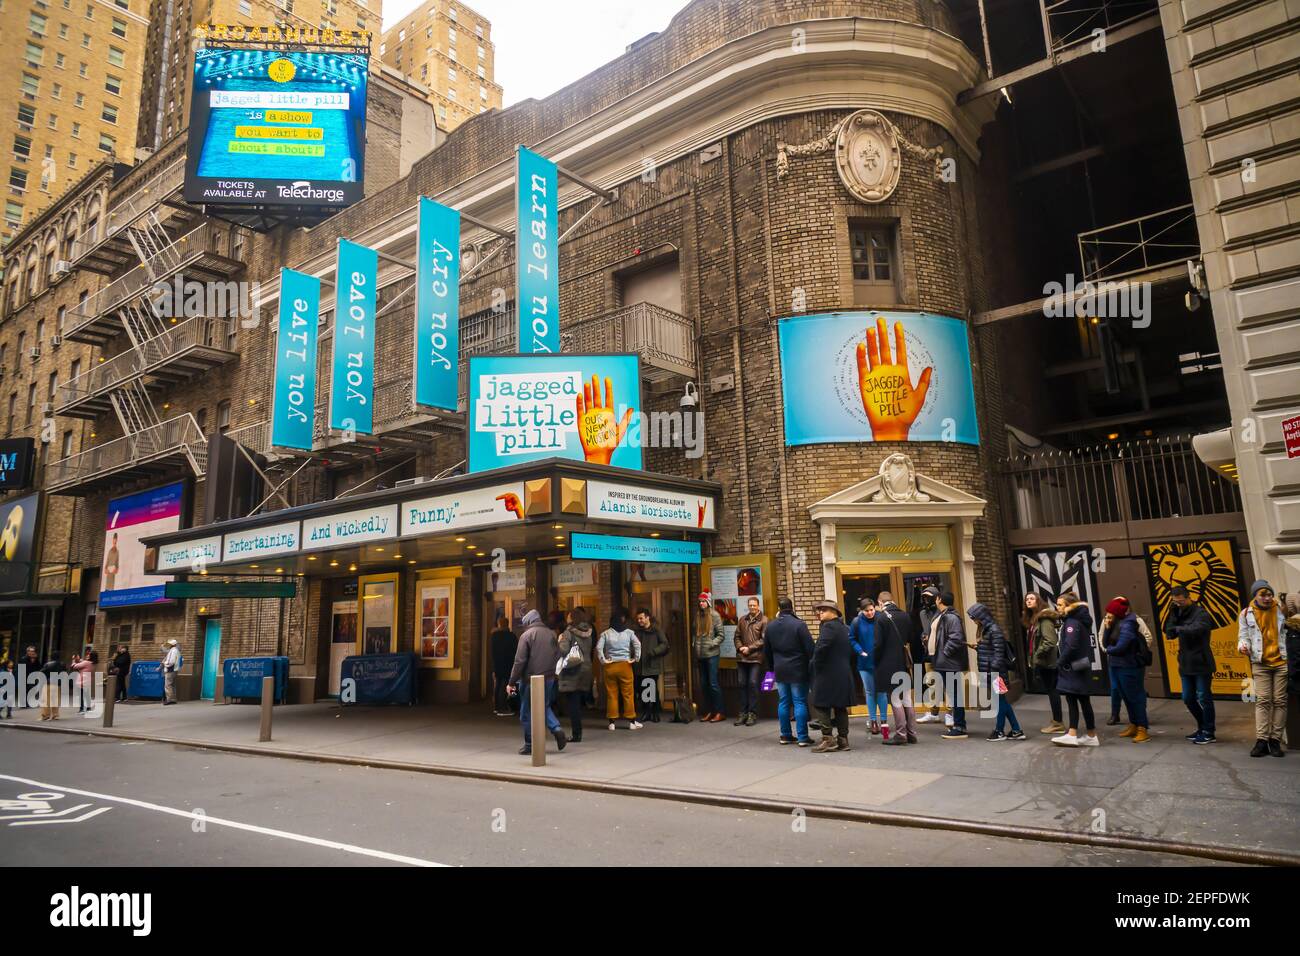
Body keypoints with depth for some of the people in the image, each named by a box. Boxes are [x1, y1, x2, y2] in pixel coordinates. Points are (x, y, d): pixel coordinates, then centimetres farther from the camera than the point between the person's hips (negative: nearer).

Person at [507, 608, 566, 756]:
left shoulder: (526, 635, -10)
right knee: (545, 707, 22)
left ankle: (530, 744, 11)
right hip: (549, 678, 5)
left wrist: (512, 682, -8)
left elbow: (519, 661, -12)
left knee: (527, 713, 7)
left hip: (531, 679, -5)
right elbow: (557, 656, 9)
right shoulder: (551, 634, 6)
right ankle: (556, 729, 2)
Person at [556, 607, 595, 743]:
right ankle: (577, 732, 18)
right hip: (585, 670, 6)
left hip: (572, 672, -6)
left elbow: (563, 650, -21)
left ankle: (576, 735, 0)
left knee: (572, 704, -1)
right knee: (579, 703, 13)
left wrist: (560, 641, -3)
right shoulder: (588, 633, 8)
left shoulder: (569, 632, -12)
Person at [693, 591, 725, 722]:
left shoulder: (714, 615, -6)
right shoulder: (698, 615, 11)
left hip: (712, 654, -6)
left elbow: (721, 635, -6)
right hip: (700, 655, 6)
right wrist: (696, 655, 15)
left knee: (713, 683, -5)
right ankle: (709, 711, 19)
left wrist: (711, 644, -17)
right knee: (703, 684, 9)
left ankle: (720, 712, 4)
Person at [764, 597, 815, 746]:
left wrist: (771, 668, 24)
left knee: (783, 702, 12)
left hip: (780, 671, 5)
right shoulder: (799, 625, -13)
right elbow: (810, 648, -12)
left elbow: (766, 651, 14)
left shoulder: (770, 627, 5)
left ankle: (785, 735, 17)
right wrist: (811, 666, -1)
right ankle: (802, 737, -1)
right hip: (798, 670, -4)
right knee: (800, 702, 0)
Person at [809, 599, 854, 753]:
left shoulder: (828, 626, -14)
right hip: (844, 674, 9)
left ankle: (827, 739, -5)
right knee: (840, 706, 11)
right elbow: (852, 651, 17)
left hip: (827, 673, -9)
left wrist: (816, 664, -9)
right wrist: (847, 666, 18)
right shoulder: (846, 628, 14)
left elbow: (820, 648, -24)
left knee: (821, 705, -2)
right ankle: (842, 739, 13)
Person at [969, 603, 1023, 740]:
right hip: (988, 671, 9)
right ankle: (1016, 731, 18)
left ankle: (999, 731, 13)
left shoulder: (994, 630, -16)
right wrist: (977, 647, 6)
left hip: (996, 671, -9)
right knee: (1002, 701, 12)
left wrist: (993, 671, -20)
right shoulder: (984, 629, 13)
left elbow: (998, 653, -19)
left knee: (1000, 700, 3)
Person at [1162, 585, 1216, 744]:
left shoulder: (1201, 613, -12)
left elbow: (1195, 629, -30)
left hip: (1201, 665, -7)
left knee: (1204, 699, 2)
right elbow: (1169, 633, 0)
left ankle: (1208, 733, 14)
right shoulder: (1179, 614, 10)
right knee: (1188, 699, 14)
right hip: (1186, 665, 7)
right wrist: (1172, 613, -6)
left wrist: (1177, 628, -20)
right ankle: (1202, 728, 31)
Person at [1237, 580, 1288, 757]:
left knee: (1280, 701, 2)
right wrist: (1243, 646, -16)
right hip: (1260, 664, -1)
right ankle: (1261, 741, -5)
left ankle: (1275, 741, 8)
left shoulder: (1281, 610, 7)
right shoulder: (1246, 614, 3)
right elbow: (1244, 636, 7)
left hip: (1282, 662, 1)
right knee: (1263, 701, -5)